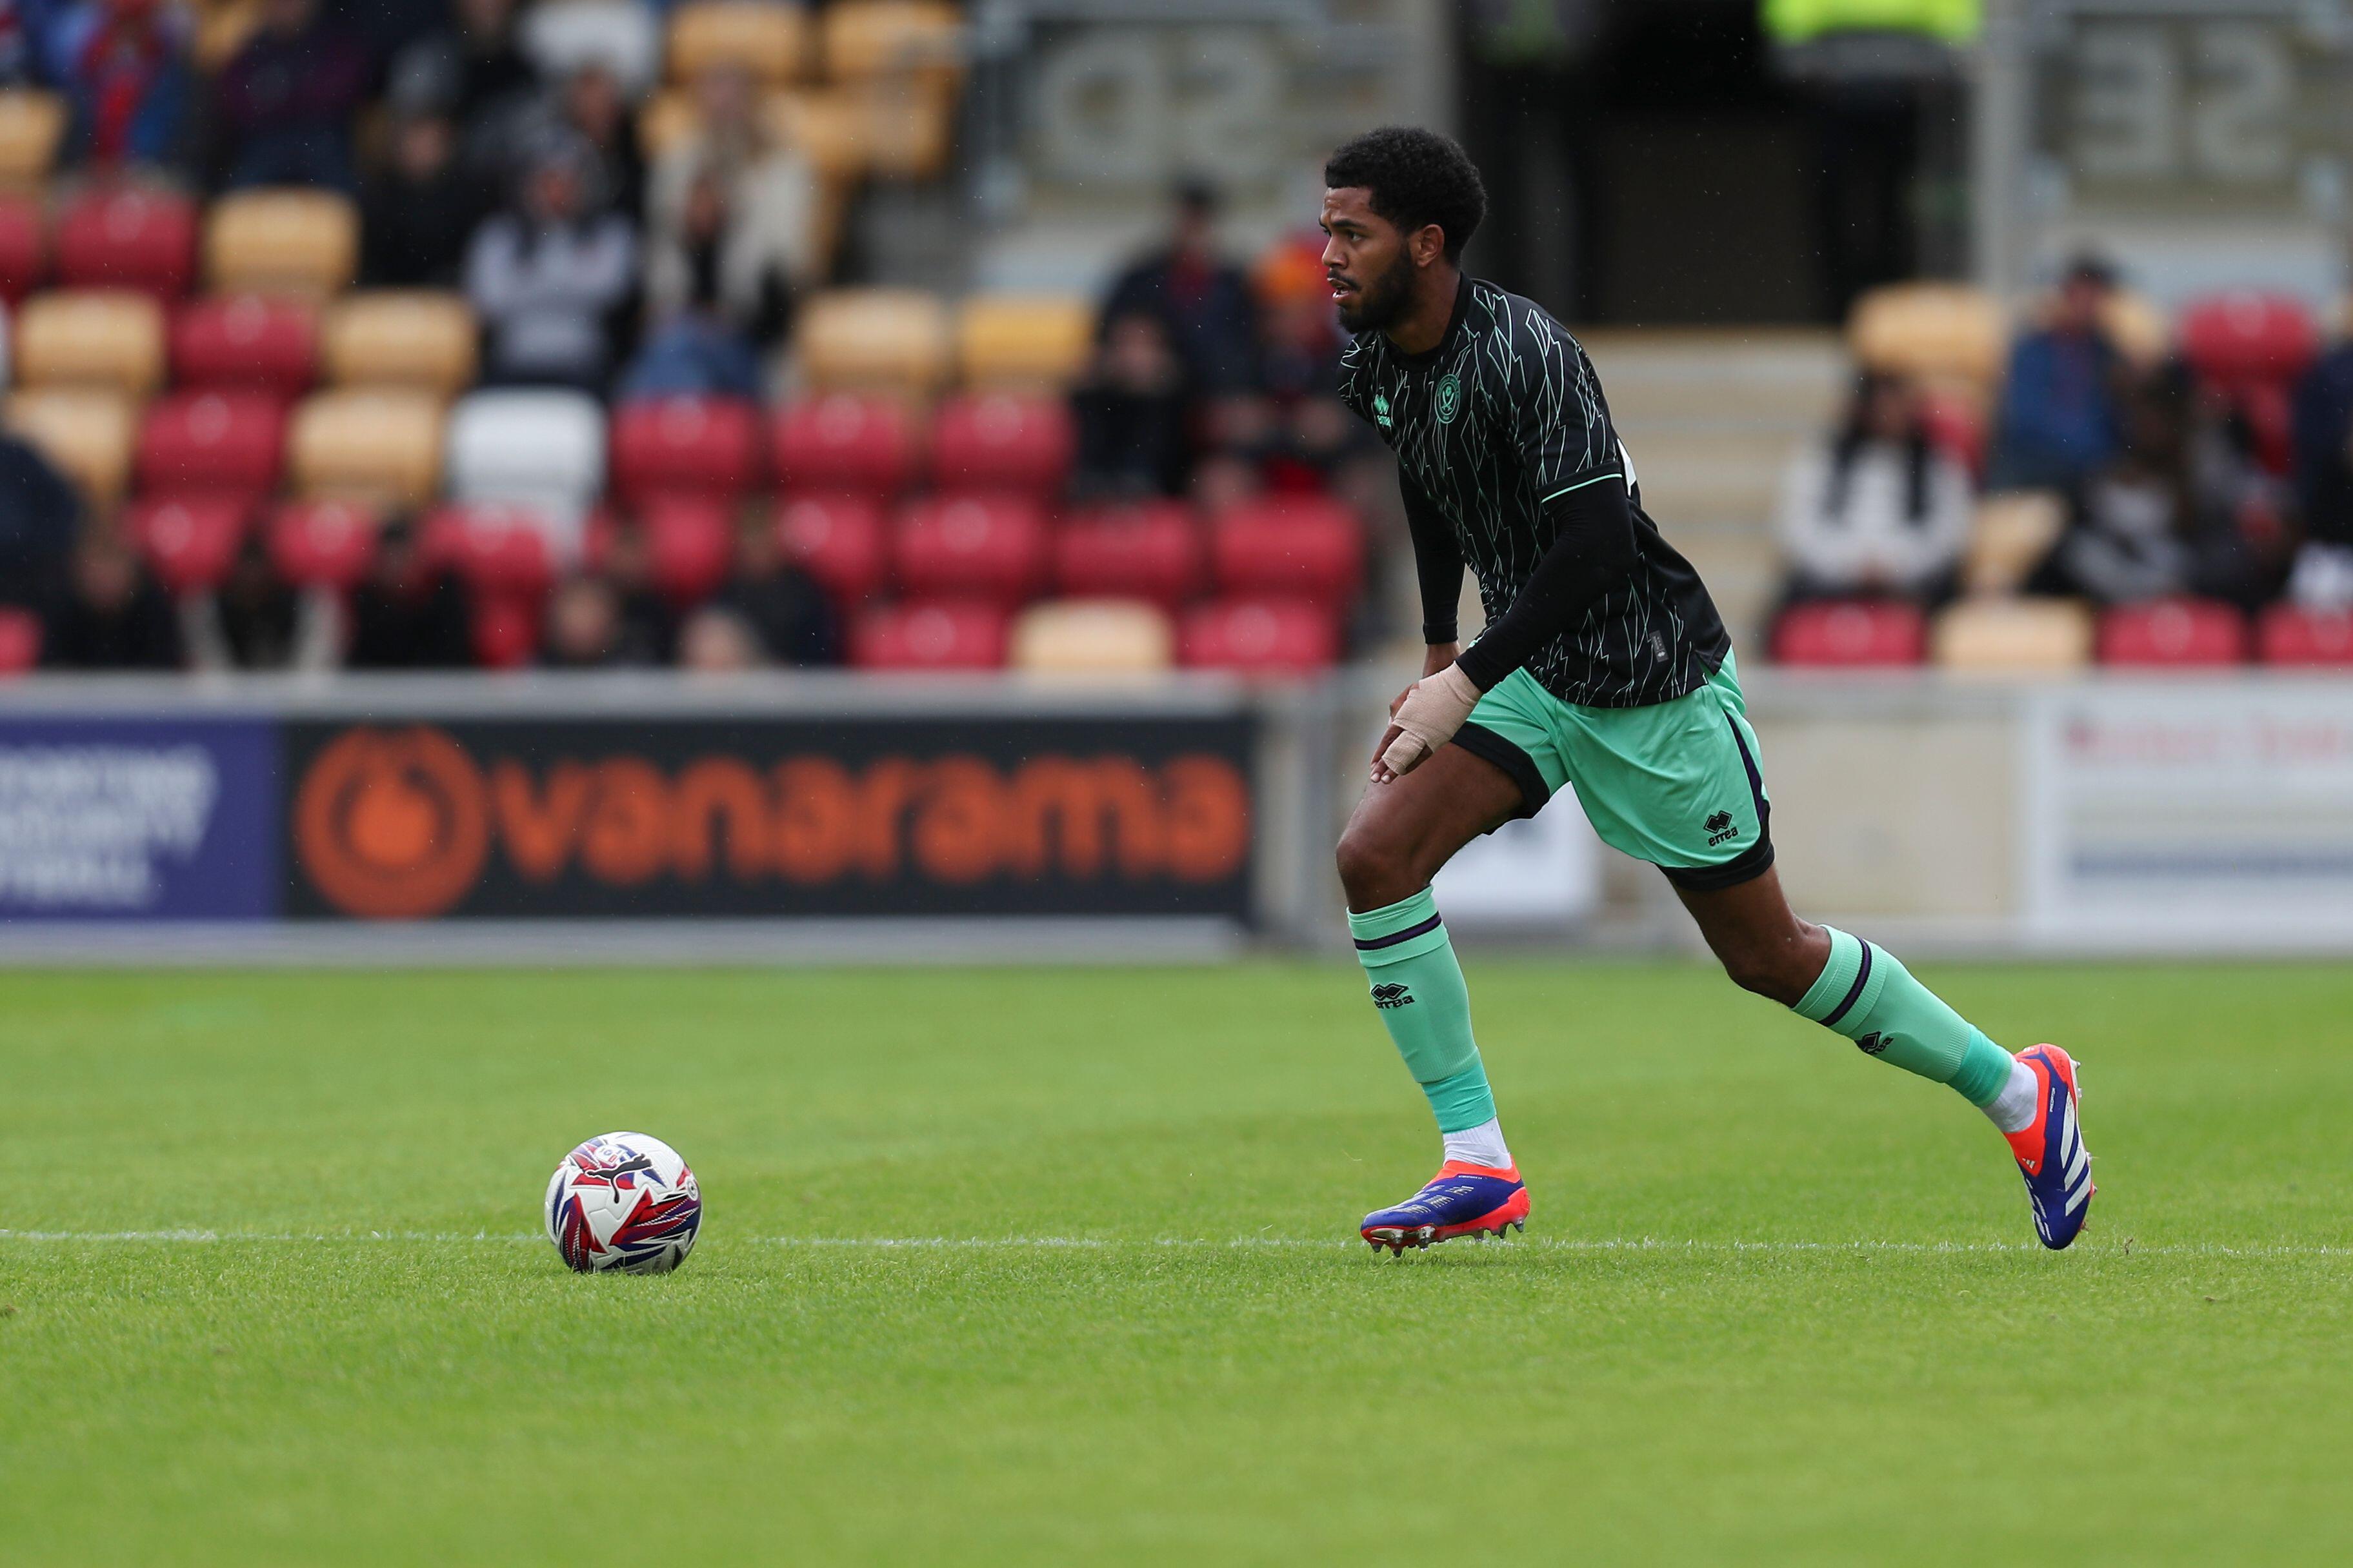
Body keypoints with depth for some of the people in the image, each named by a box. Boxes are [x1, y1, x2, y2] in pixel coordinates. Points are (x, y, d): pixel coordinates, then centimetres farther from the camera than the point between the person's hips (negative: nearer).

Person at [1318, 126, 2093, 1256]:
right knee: (1373, 856, -14)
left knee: (1766, 957, 3)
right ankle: (1479, 1170, -9)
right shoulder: (1372, 367, -1)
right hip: (1530, 677, 7)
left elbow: (1598, 543, -30)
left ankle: (2019, 1095, 24)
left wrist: (1466, 683, -30)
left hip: (1650, 684, -7)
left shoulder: (1522, 352, -26)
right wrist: (1436, 656, 23)